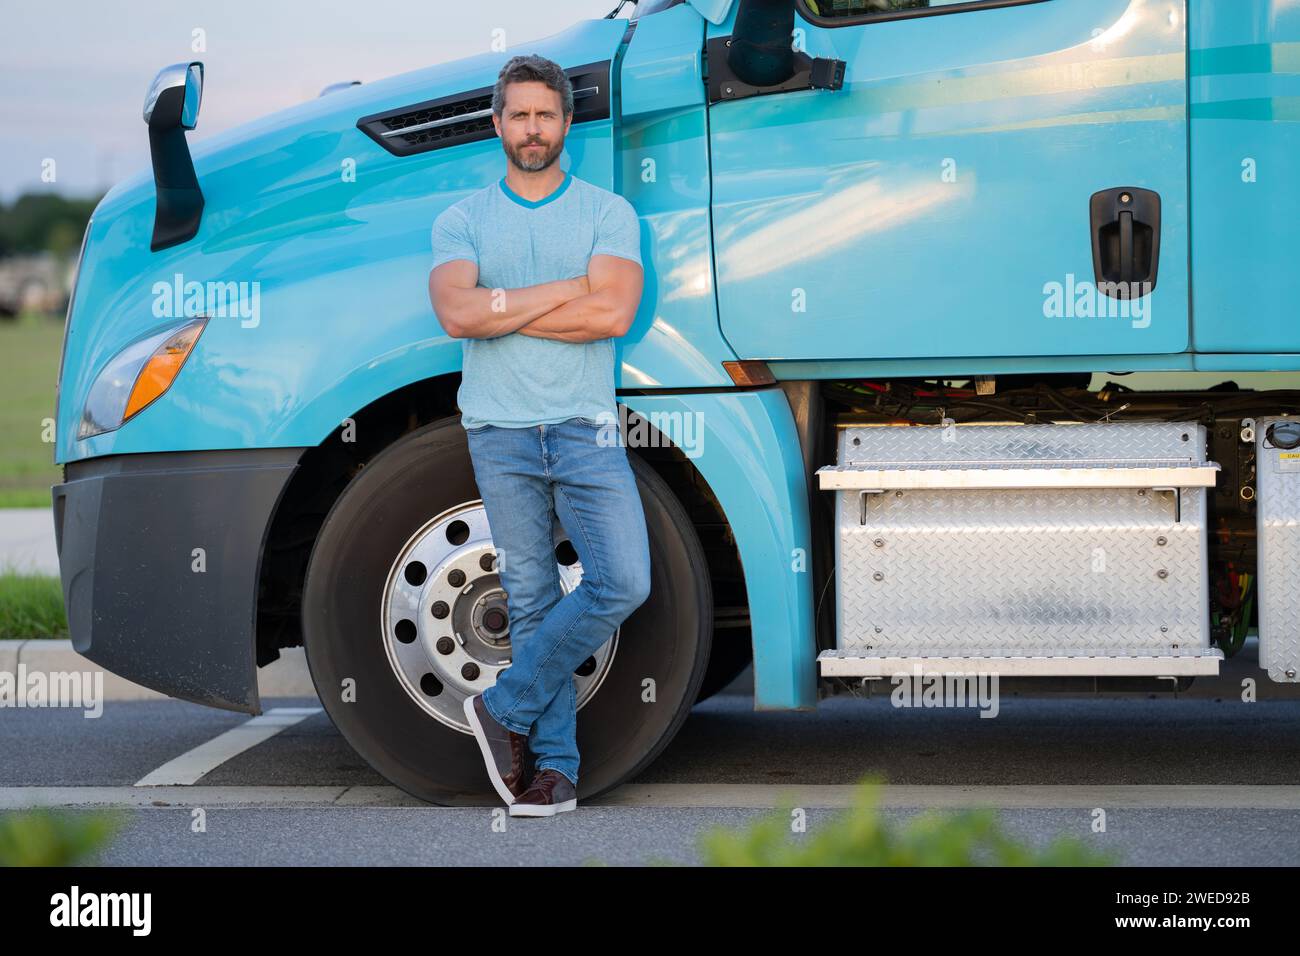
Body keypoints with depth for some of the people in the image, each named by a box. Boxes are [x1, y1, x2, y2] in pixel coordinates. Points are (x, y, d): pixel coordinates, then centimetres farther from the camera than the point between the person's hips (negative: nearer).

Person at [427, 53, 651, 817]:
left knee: (623, 583, -12)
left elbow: (613, 314, -10)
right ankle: (555, 766, 8)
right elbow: (456, 313, -10)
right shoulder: (462, 221, 8)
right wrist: (569, 289, -10)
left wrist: (502, 307, -8)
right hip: (502, 434, 0)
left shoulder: (609, 212, 6)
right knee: (532, 599, 2)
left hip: (586, 429, 0)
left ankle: (507, 708, 4)